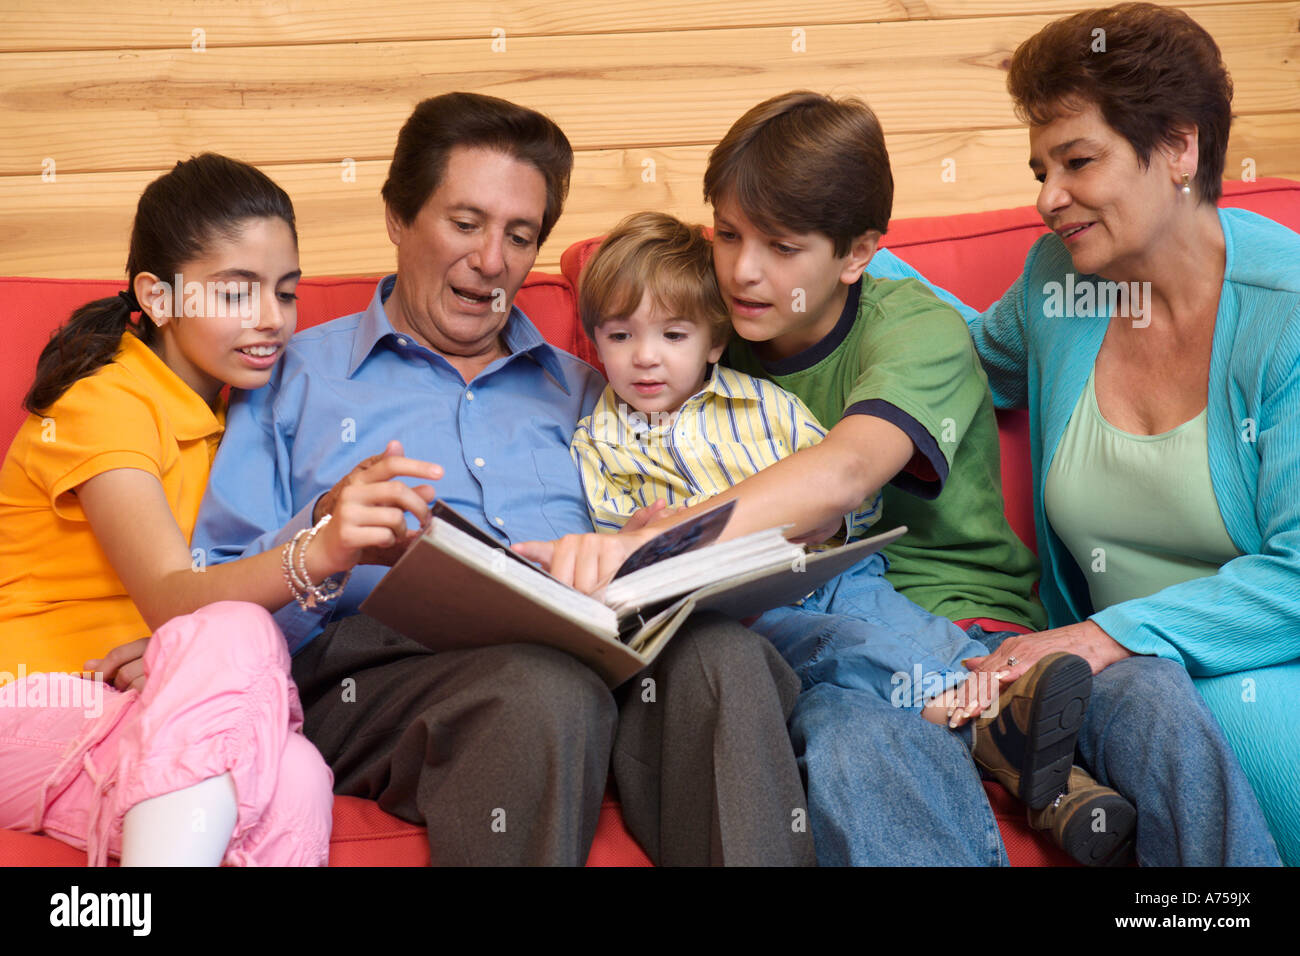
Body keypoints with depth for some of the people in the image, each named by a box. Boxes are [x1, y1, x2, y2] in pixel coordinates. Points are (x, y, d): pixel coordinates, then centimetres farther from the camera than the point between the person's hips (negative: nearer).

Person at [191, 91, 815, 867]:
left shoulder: (580, 391, 30)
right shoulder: (296, 377, 18)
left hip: (592, 649, 3)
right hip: (382, 654, -3)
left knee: (723, 653, -31)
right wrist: (319, 541, -15)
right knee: (548, 689, -37)